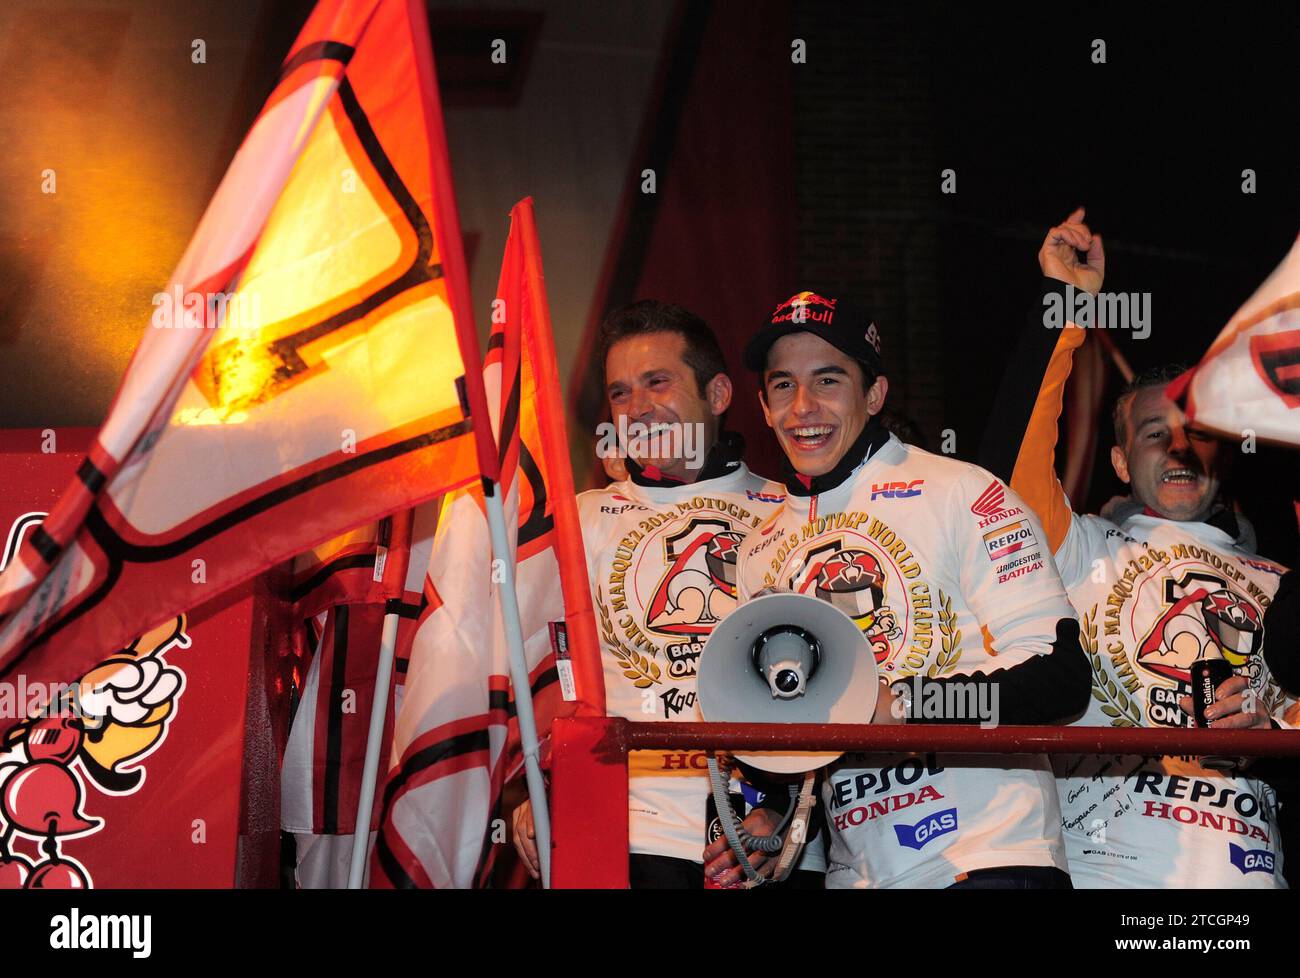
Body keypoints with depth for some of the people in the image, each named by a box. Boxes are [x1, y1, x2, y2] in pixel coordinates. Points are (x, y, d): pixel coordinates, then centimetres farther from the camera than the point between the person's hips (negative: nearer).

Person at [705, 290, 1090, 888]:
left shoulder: (960, 493, -6)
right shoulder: (760, 554, 13)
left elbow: (1062, 679, -12)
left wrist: (899, 704, -20)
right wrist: (771, 817, 5)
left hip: (991, 860, -5)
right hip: (855, 873, 5)